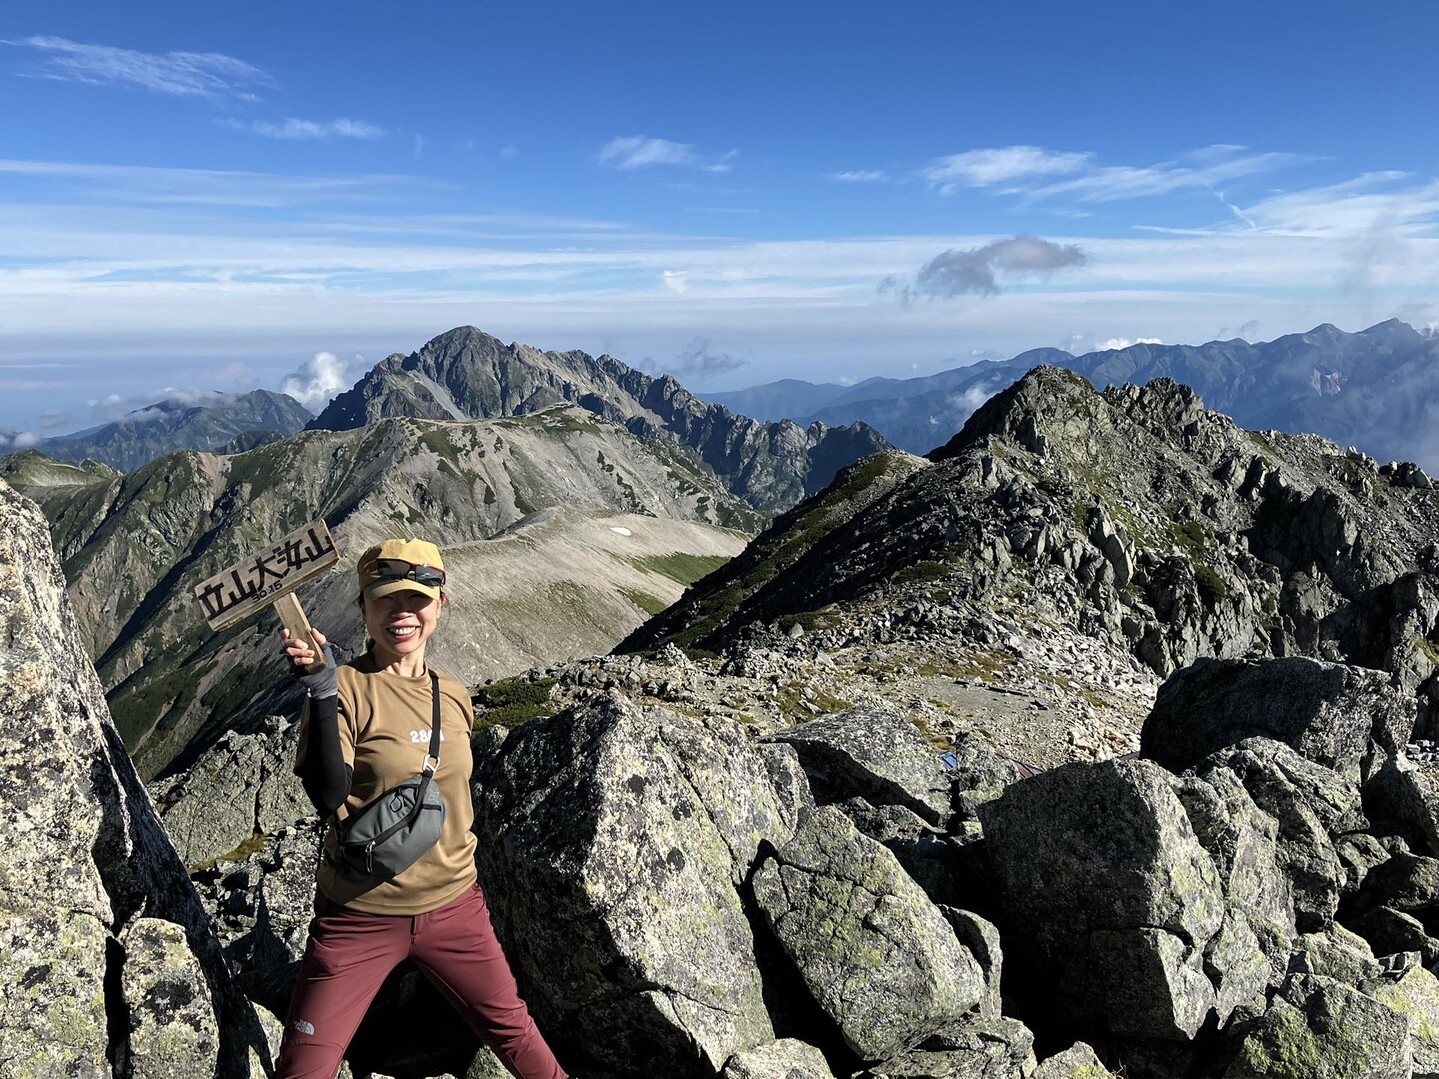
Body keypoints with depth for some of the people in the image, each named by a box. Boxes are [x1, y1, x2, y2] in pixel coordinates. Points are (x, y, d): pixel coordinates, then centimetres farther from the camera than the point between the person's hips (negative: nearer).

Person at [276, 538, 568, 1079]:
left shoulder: (454, 696, 2)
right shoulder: (348, 688, -14)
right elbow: (330, 797, -26)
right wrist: (323, 693, -34)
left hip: (454, 907, 4)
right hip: (360, 916, -4)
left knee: (511, 1028, 16)